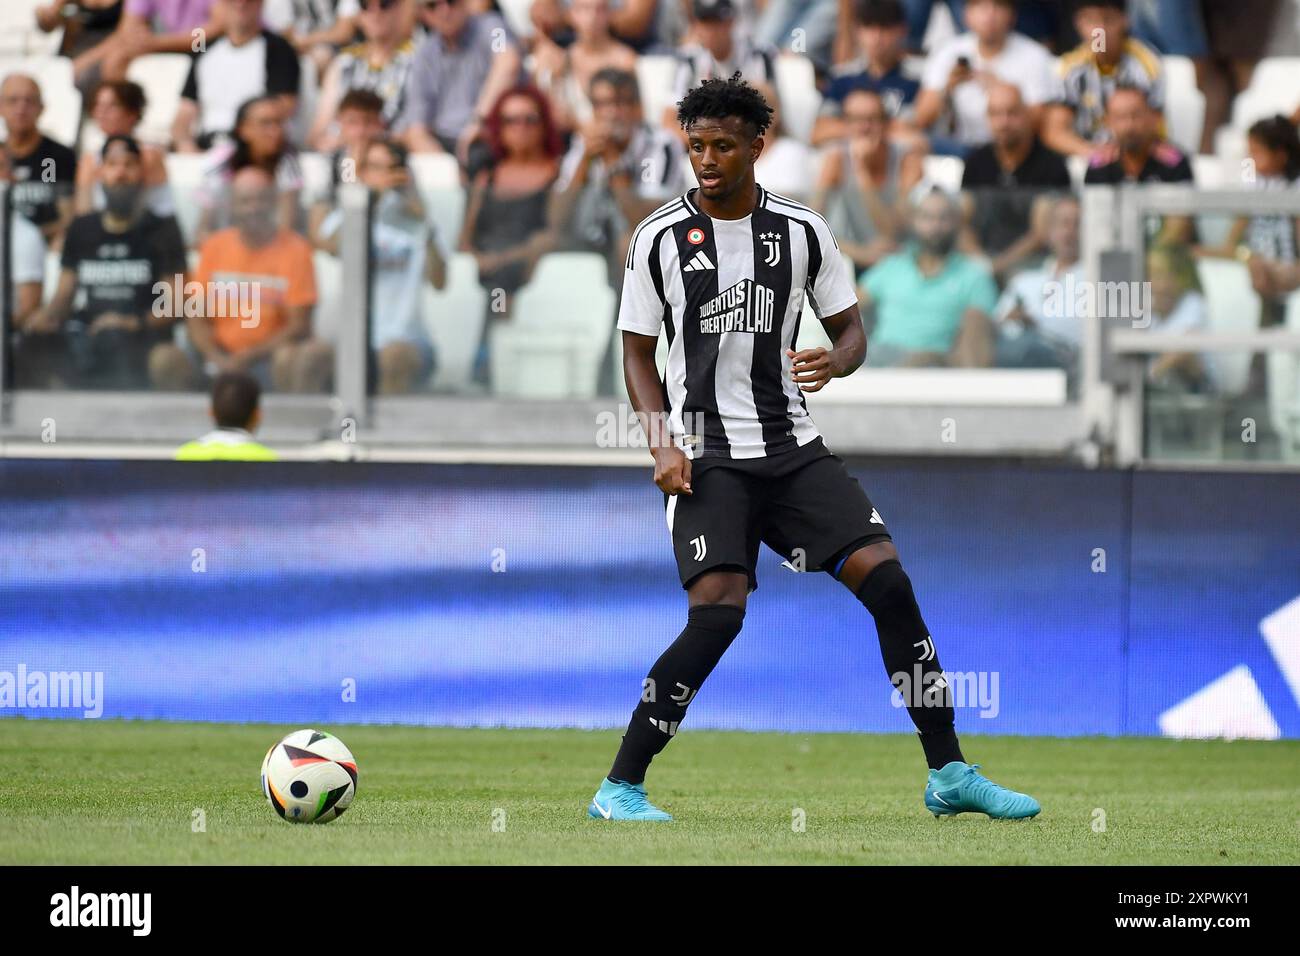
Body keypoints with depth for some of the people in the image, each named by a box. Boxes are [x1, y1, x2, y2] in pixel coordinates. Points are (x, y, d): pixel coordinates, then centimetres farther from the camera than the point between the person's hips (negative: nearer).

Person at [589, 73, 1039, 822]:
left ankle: (950, 775, 0)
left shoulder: (803, 231, 3)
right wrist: (662, 444, -9)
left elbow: (852, 328, 10)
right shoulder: (660, 238, -1)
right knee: (719, 613, -20)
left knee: (888, 579, -10)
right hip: (707, 457, -3)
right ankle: (620, 788, -10)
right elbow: (639, 353, 5)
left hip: (793, 448, 3)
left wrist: (834, 362, -14)